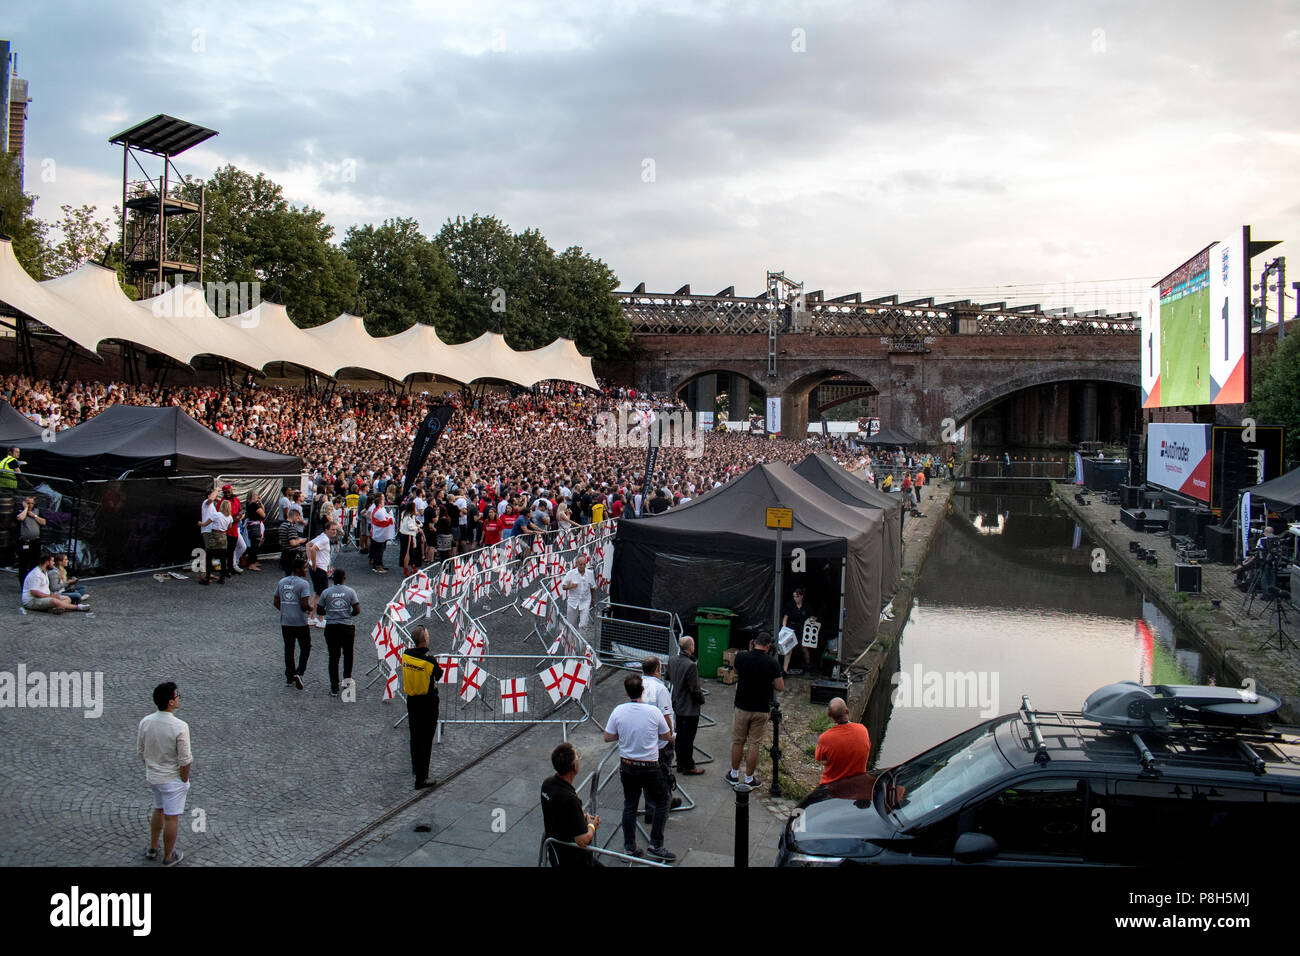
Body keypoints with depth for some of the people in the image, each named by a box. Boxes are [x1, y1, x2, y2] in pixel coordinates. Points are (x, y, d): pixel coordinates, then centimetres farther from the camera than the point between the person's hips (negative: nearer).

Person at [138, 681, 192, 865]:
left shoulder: (145, 722, -9)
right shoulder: (180, 727, -27)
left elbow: (140, 751, 4)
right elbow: (185, 760, -21)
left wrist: (149, 769, 18)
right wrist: (184, 780, -6)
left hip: (153, 776, 6)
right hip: (173, 779, -6)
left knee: (159, 809, 27)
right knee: (171, 817, 9)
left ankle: (152, 849, 38)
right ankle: (169, 856, 23)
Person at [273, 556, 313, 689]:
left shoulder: (281, 582, 6)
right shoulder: (303, 584, -14)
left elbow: (276, 602, 11)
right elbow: (305, 605, -20)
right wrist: (310, 608, 1)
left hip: (285, 622, 6)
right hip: (300, 622, -6)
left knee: (288, 649, 14)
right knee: (305, 648, 9)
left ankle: (289, 678, 20)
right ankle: (299, 672, -7)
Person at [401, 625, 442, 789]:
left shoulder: (406, 654, -6)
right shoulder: (429, 659, -24)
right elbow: (439, 675, -6)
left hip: (411, 701, 6)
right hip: (428, 703, -6)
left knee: (415, 736, 24)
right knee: (426, 740, 1)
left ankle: (415, 767, 44)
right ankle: (421, 779, 4)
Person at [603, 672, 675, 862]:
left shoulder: (618, 711, -9)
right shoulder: (653, 711, -14)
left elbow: (607, 737, -2)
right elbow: (667, 736, -1)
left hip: (627, 766, 3)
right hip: (649, 767, -3)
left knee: (629, 805, 15)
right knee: (661, 803, 13)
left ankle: (629, 848, 19)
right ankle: (656, 846, 9)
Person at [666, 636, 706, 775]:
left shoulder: (672, 661, -2)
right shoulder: (691, 666, -27)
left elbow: (668, 678, 13)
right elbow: (695, 689, -22)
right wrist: (701, 699, -5)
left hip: (677, 705, 8)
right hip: (690, 708, -8)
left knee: (680, 736, 19)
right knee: (688, 738, 6)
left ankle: (680, 764, 32)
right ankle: (688, 767, 18)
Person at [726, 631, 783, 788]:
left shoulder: (741, 657, -9)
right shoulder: (772, 663, -12)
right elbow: (780, 687, -8)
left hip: (742, 707, 1)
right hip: (761, 709, -1)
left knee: (737, 742, 14)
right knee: (754, 744, 7)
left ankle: (734, 775, 26)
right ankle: (749, 779, 15)